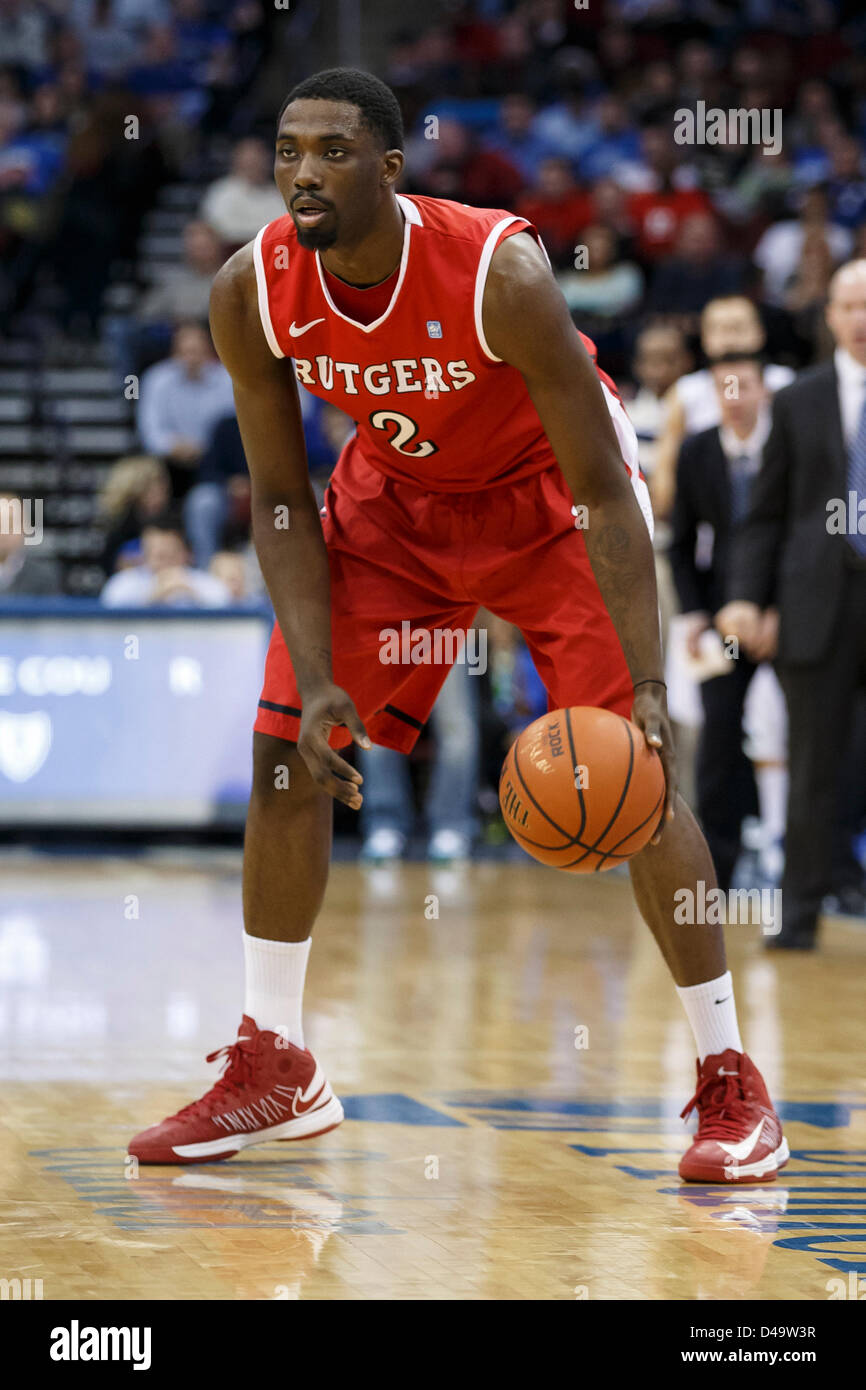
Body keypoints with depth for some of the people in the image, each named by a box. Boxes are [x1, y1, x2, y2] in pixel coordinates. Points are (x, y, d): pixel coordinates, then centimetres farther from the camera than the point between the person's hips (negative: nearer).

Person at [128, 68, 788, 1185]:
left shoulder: (499, 274, -35)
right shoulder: (251, 294, -22)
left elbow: (605, 492, -29)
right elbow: (281, 502, -11)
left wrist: (645, 685, -36)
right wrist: (317, 682, -21)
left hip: (548, 496, -4)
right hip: (395, 494, 4)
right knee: (285, 748, -3)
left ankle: (730, 1082, 0)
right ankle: (274, 1072, 10)